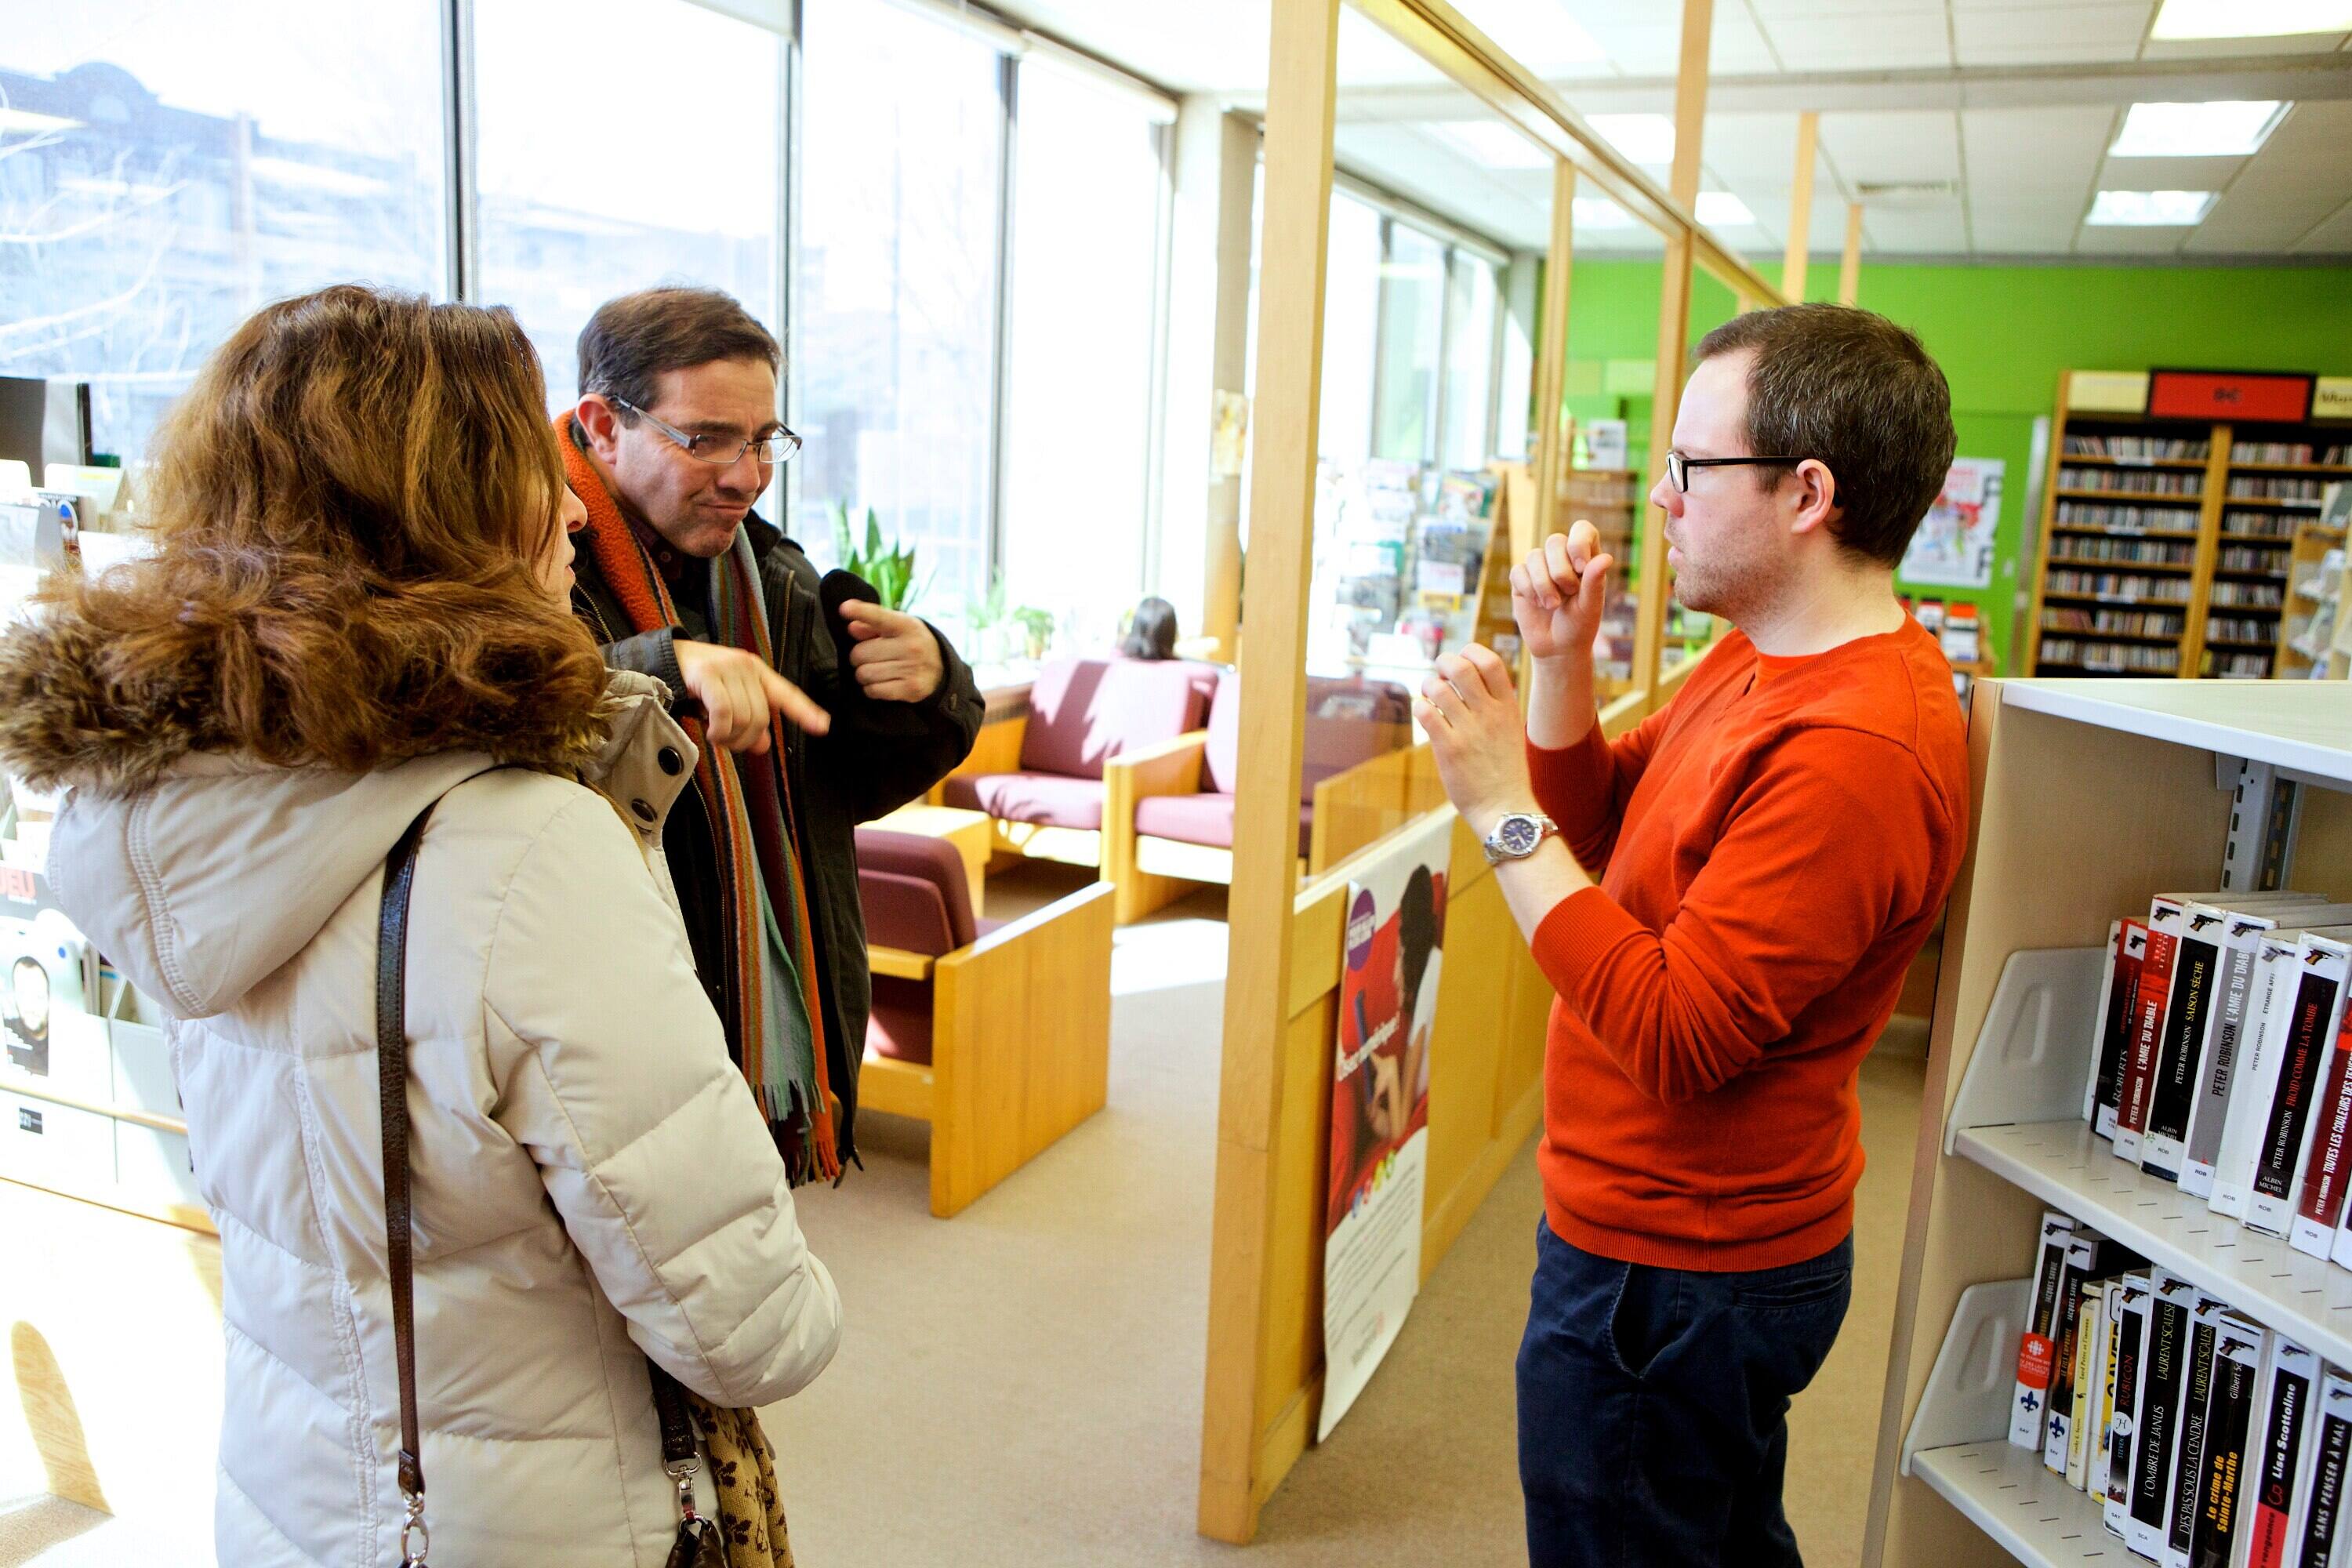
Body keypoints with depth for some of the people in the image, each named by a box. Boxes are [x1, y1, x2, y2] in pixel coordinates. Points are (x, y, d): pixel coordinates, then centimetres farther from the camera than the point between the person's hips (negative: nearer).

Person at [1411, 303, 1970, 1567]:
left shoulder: (1855, 751, -29)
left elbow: (1676, 1037, -31)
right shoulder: (1760, 661, 4)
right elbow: (1603, 826, 11)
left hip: (1672, 1274, -10)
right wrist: (1560, 660, -3)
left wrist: (1501, 808, -28)